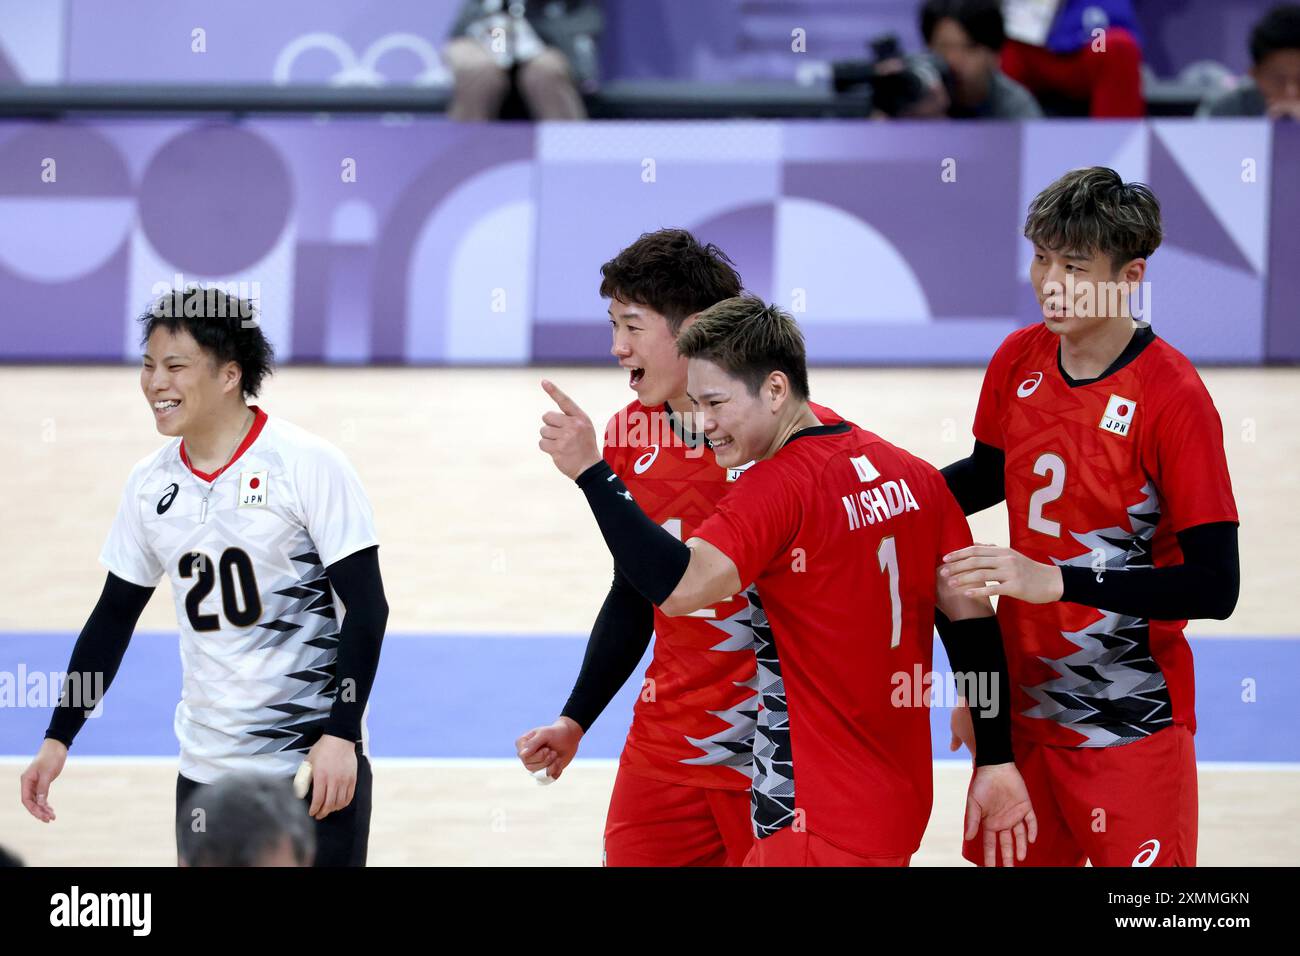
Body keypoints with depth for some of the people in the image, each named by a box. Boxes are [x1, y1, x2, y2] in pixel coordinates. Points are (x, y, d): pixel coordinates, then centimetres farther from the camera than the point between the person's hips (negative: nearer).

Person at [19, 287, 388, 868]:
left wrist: (340, 736, -17)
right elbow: (114, 616, 14)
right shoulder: (149, 483, 5)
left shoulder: (308, 465, -10)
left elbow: (366, 609, -10)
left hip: (312, 765, -5)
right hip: (206, 770, 5)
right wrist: (58, 738, 11)